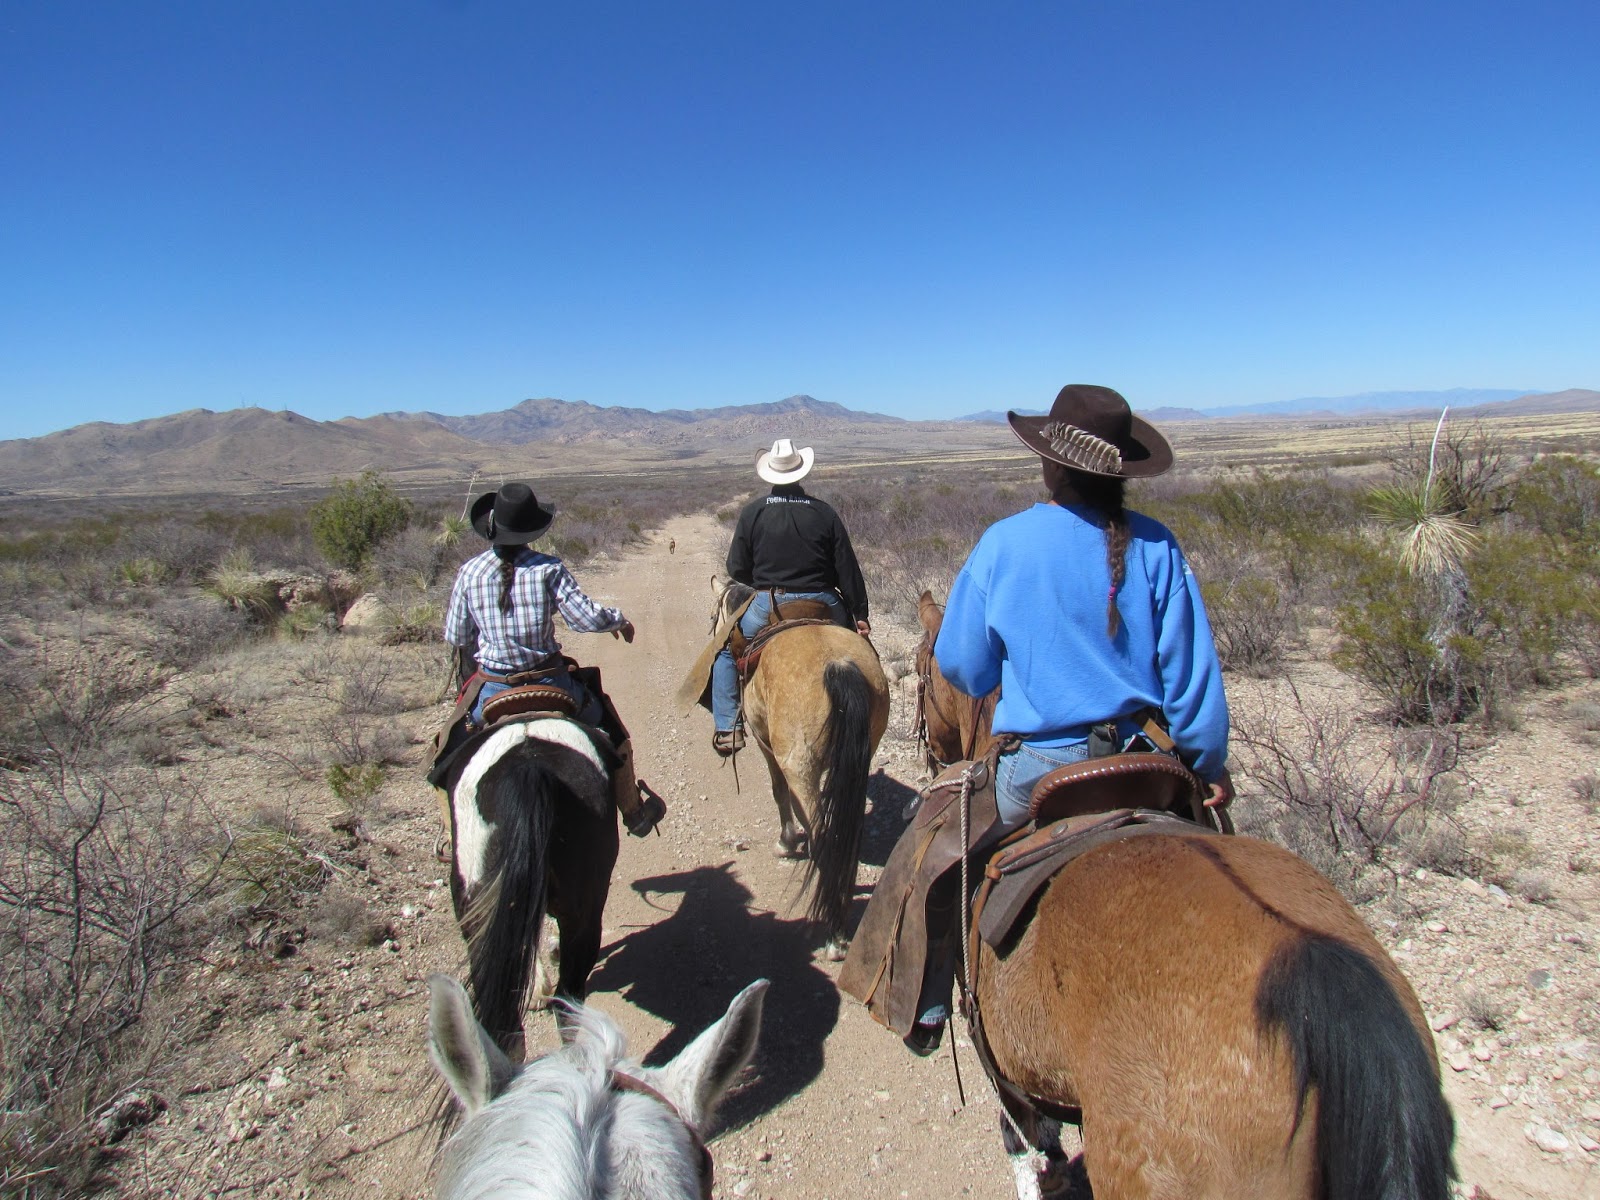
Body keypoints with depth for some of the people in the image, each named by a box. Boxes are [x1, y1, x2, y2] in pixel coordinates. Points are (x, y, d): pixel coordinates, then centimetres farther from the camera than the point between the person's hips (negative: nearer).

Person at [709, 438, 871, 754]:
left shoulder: (752, 512, -2)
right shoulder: (824, 513, 1)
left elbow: (737, 569, 0)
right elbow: (848, 571, 0)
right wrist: (860, 615, 6)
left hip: (768, 606, -1)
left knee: (725, 648, 20)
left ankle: (727, 728, 12)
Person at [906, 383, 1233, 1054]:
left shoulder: (1002, 545, -9)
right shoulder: (1154, 546, -6)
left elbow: (962, 669, -2)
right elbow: (1191, 670, -4)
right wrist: (1210, 763, 7)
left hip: (1036, 771, -1)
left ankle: (928, 1010, 30)